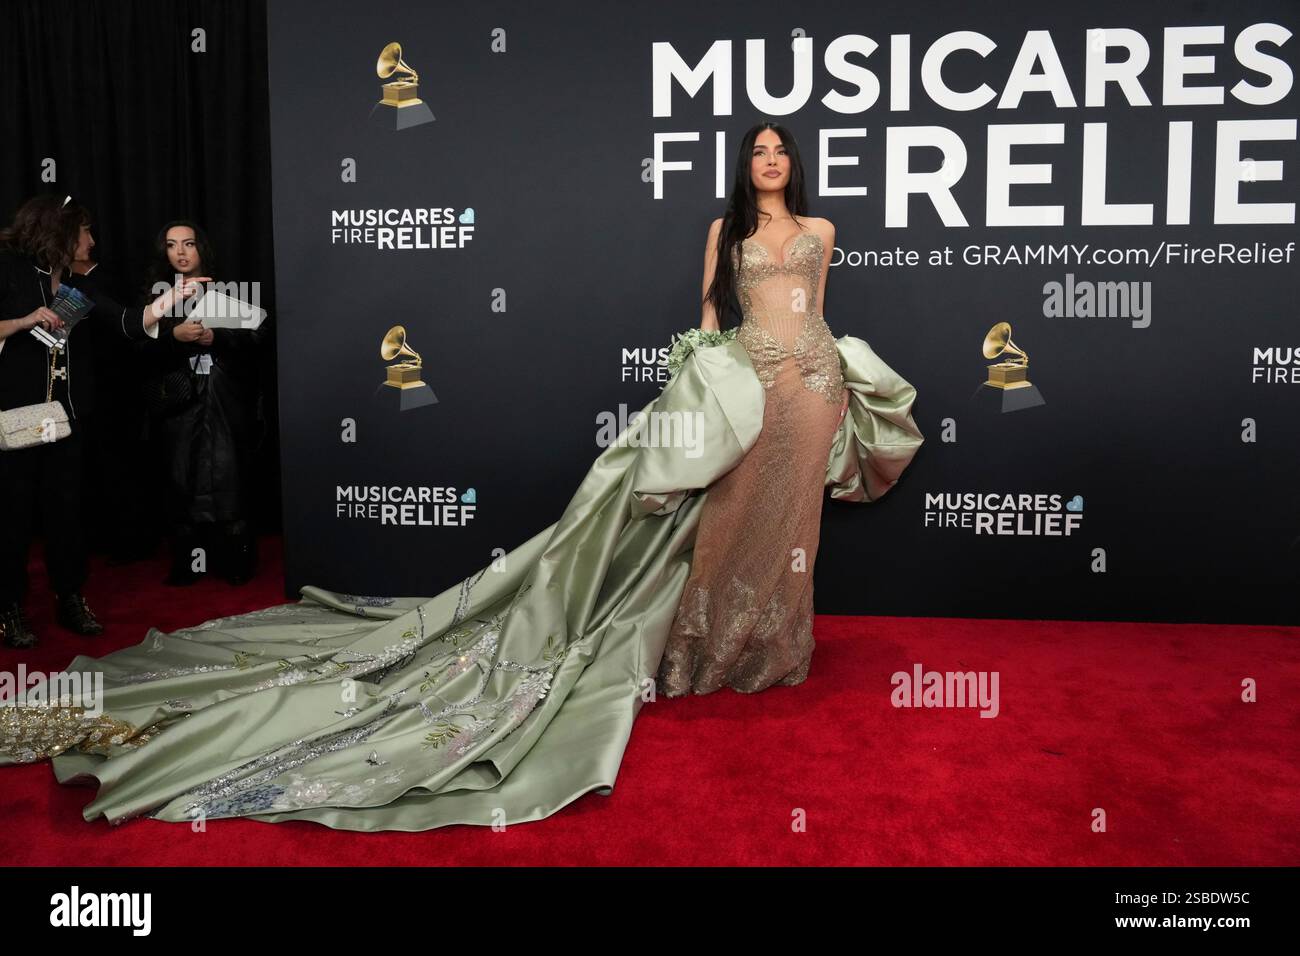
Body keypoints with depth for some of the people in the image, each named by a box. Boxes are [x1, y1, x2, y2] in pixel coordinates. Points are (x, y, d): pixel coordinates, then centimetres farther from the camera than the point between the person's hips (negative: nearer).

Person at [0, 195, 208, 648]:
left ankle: (70, 599, 19)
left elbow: (131, 323, 1)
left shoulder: (79, 286, 12)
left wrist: (172, 297, -8)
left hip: (64, 415, 5)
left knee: (65, 508, 8)